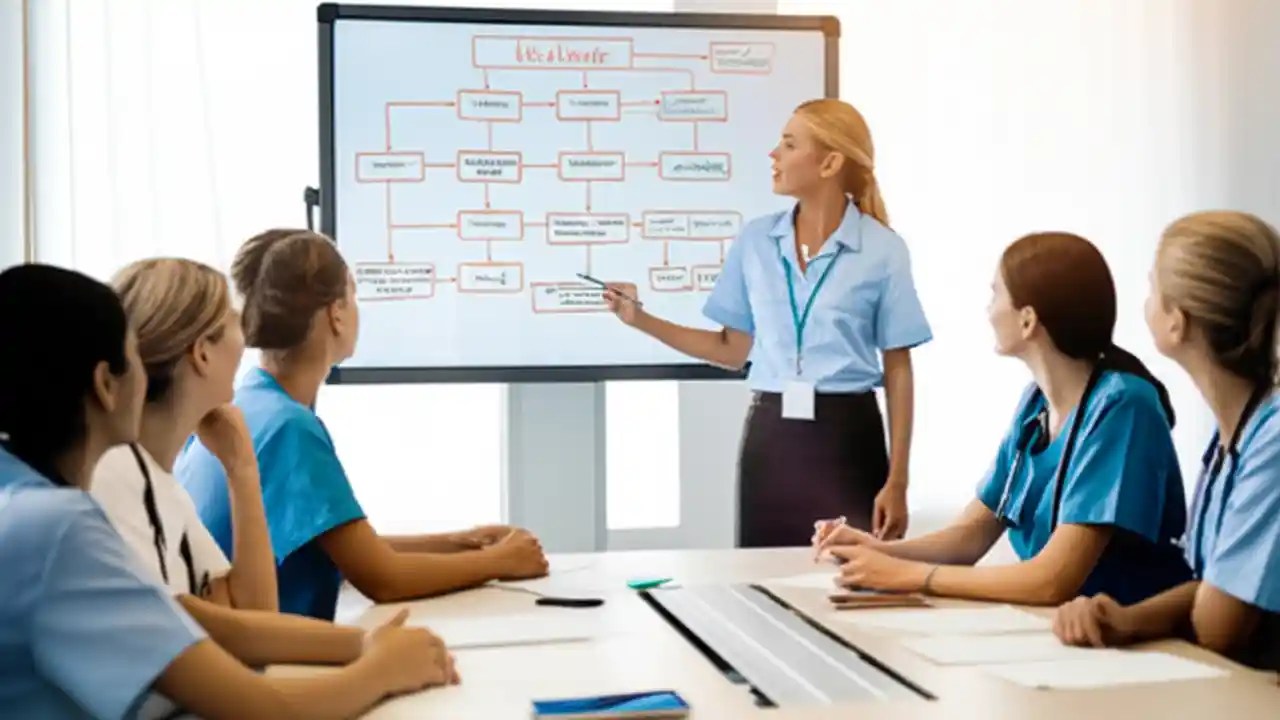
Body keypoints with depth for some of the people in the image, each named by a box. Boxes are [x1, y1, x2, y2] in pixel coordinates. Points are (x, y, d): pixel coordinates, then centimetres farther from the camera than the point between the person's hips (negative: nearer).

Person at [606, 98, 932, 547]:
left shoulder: (882, 249, -4)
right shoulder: (755, 241, 6)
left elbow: (898, 370, -2)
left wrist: (897, 482, -6)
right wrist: (642, 320, 5)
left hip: (846, 437, -3)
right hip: (770, 436, 3)